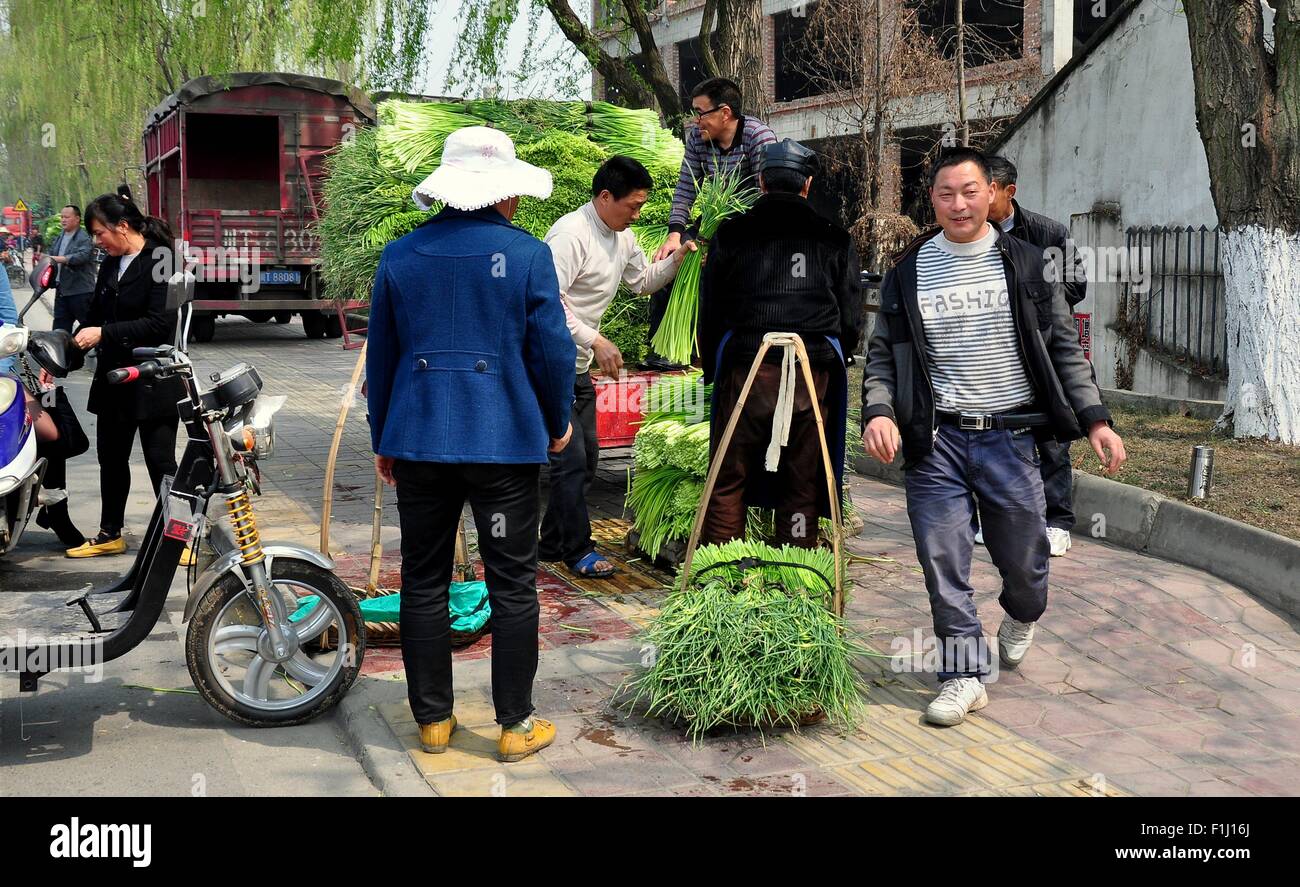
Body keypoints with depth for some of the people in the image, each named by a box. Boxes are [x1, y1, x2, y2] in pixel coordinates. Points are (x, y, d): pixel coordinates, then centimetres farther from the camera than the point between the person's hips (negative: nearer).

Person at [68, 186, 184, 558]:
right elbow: (94, 316, 16)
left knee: (160, 460, -3)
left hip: (154, 382, -8)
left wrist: (105, 333, -20)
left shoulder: (160, 261, -13)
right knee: (111, 457, 15)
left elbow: (160, 322, -20)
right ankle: (110, 534, 28)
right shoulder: (110, 265, 10)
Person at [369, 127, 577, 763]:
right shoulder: (526, 253, -5)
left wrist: (383, 440, 19)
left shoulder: (399, 256, 5)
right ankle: (516, 725, 12)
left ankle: (433, 719, 20)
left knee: (423, 583, 12)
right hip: (506, 440, -3)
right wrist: (558, 422, 12)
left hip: (418, 440, 3)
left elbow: (380, 354, 10)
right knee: (512, 585, 6)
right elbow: (553, 348, -4)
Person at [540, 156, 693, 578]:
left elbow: (642, 281, 23)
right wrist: (596, 341, -30)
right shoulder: (571, 233, -20)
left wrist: (677, 258, 5)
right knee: (571, 458, -8)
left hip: (578, 366, 10)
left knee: (586, 455, 14)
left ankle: (552, 543, 25)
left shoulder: (622, 237, 9)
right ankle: (579, 552, 2)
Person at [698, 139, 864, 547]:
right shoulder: (835, 239, 6)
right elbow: (851, 321, 9)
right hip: (812, 376, 1)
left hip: (745, 370, -1)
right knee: (802, 486, 9)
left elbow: (709, 313, 9)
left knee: (728, 481, 8)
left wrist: (712, 370, 21)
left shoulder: (731, 234, 5)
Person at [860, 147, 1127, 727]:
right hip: (935, 441, 0)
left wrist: (1095, 419, -1)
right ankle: (964, 675, 10)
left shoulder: (1024, 264, 5)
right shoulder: (908, 272, 5)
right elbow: (883, 354, 8)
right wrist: (878, 412, -11)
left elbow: (1064, 347, 7)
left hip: (1010, 435, 0)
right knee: (943, 562, -2)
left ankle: (1020, 617, 42)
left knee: (1022, 558, 9)